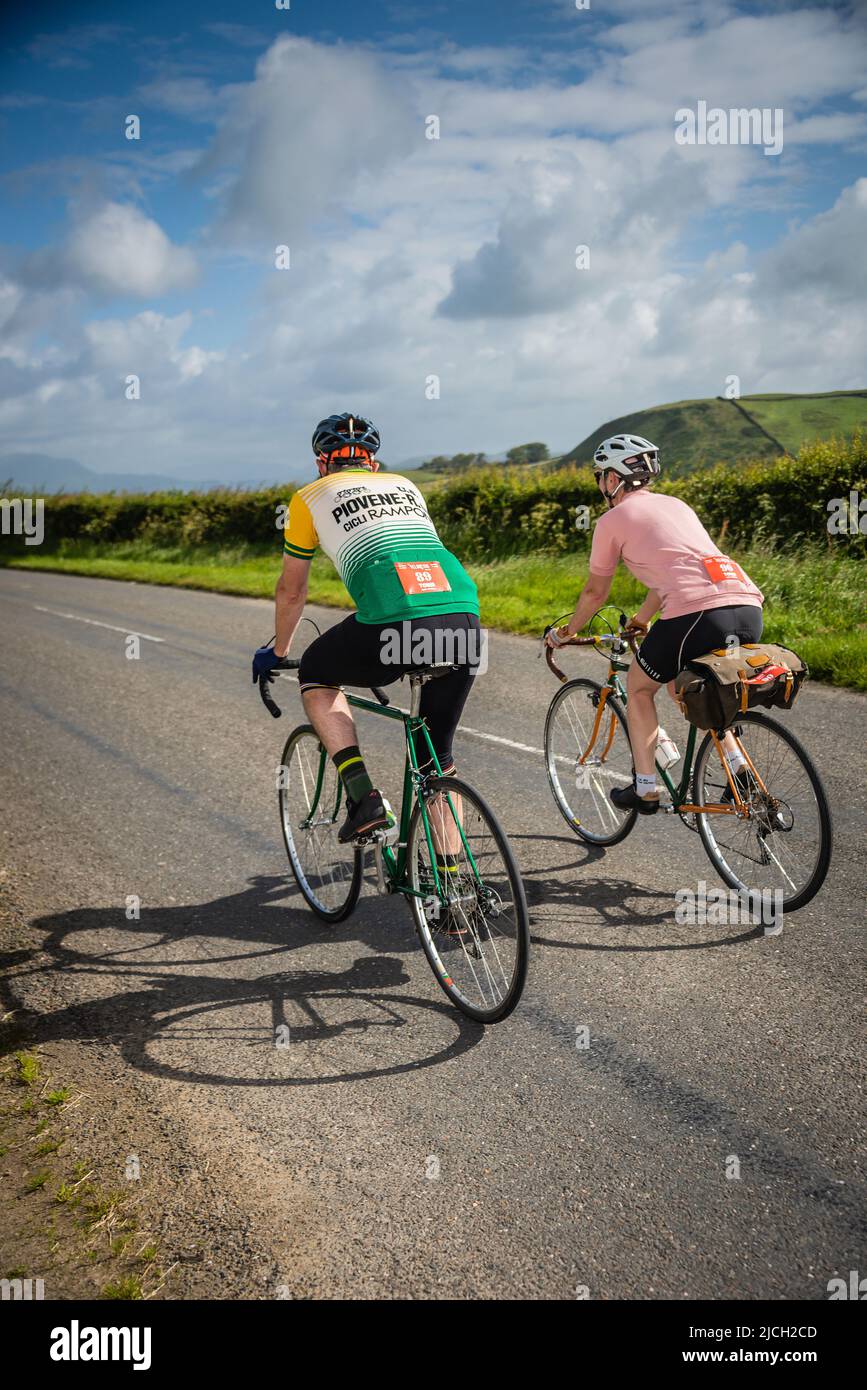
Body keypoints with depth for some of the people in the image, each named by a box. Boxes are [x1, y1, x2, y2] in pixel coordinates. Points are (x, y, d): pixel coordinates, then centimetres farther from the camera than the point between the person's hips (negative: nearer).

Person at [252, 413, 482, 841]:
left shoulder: (310, 496, 21)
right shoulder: (405, 486, 32)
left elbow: (291, 592, 30)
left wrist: (277, 652, 48)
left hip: (394, 621, -4)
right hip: (464, 620, 4)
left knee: (315, 677, 26)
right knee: (438, 755, 22)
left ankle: (364, 798, 11)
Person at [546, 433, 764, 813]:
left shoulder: (613, 519, 10)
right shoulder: (676, 505, 29)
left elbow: (595, 592, 20)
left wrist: (565, 632, 37)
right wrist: (640, 620, 57)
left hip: (698, 614, -6)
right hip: (749, 610, 7)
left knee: (638, 686, 21)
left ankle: (645, 789, 19)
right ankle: (738, 767, 17)